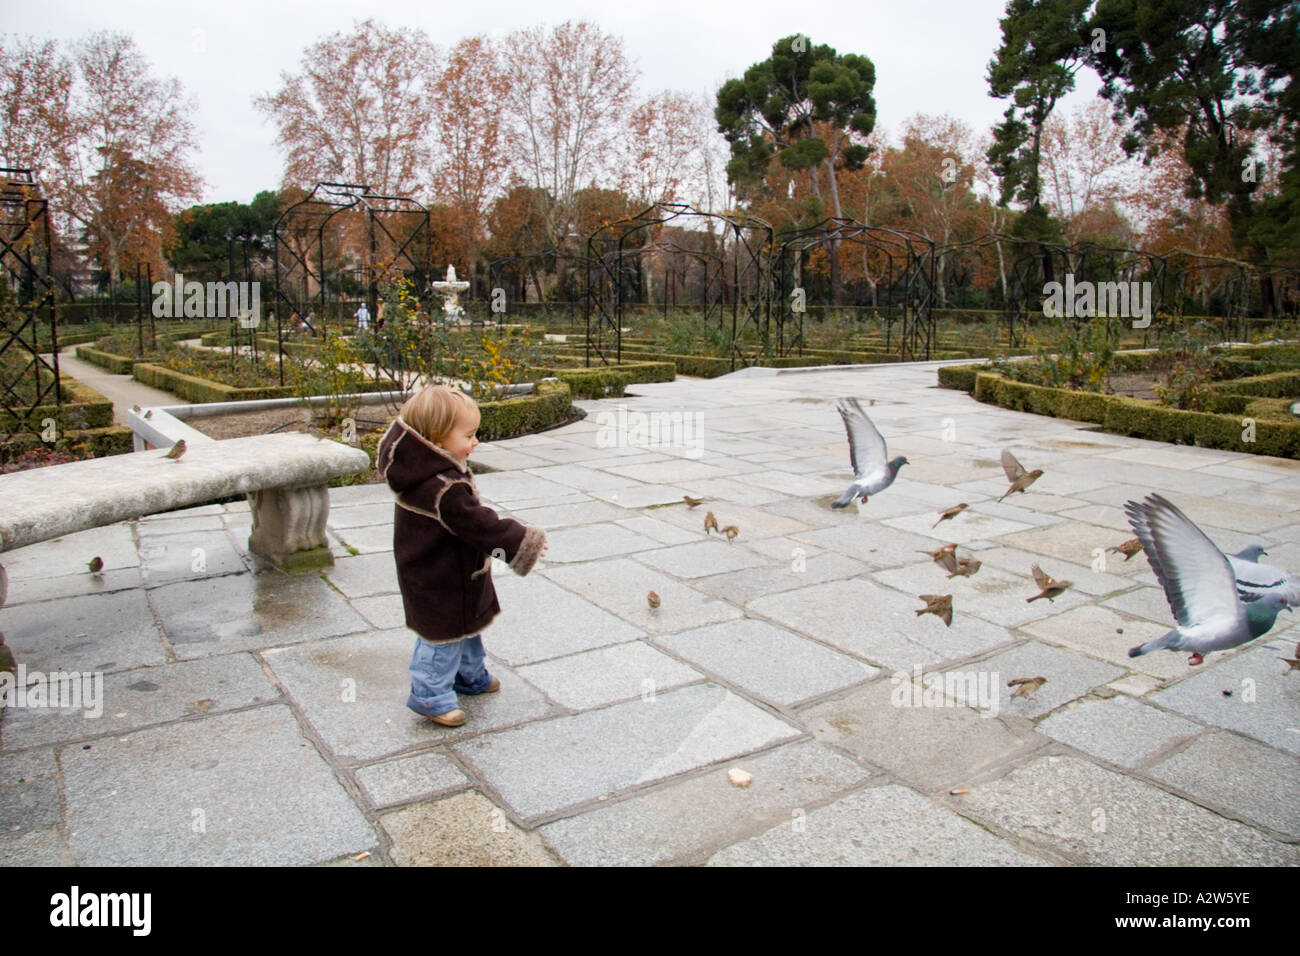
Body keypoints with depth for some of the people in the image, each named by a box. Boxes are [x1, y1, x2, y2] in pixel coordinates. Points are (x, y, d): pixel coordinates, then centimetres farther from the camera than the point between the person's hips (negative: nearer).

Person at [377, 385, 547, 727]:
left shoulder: (421, 472, -3)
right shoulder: (445, 489, -35)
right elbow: (480, 525, -30)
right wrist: (523, 540, -21)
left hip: (457, 574, 10)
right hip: (441, 584, -10)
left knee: (466, 626, 27)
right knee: (444, 634, 7)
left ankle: (470, 675, 46)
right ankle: (430, 696, 23)